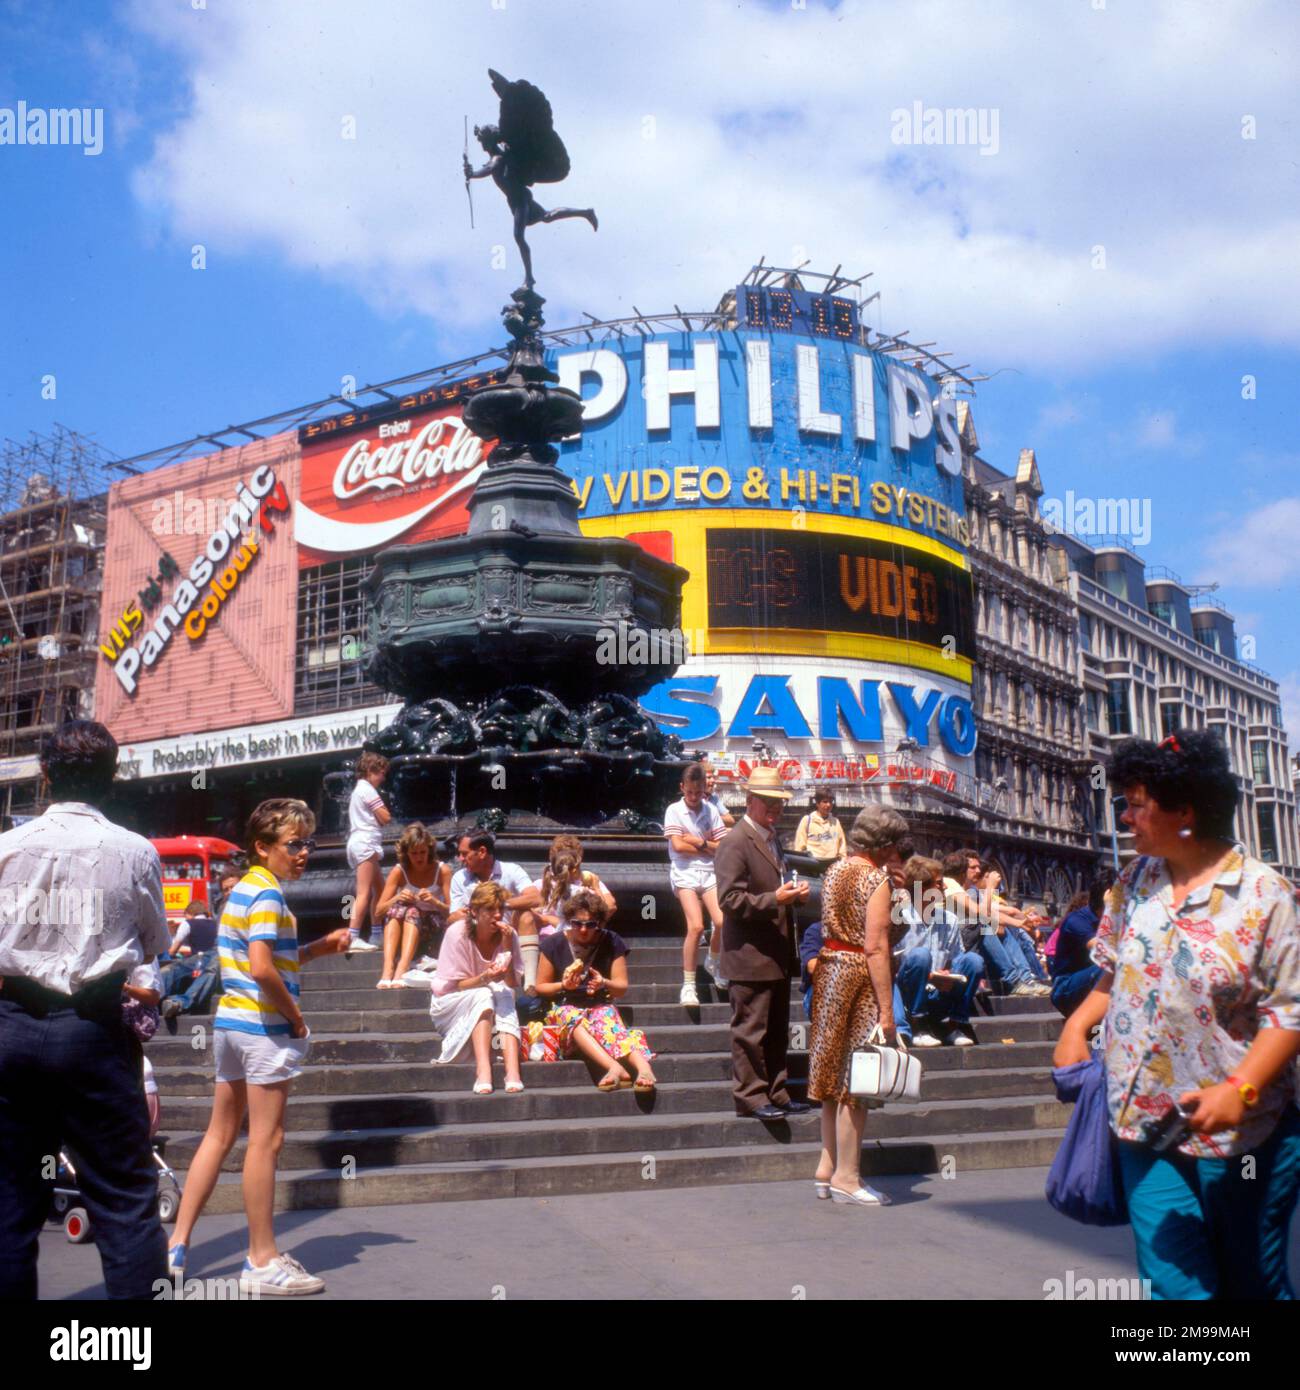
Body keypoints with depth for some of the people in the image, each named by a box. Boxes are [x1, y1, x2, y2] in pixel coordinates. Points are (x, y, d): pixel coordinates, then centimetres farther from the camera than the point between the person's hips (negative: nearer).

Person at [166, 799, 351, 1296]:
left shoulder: (245, 888, 14)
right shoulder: (267, 893, -15)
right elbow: (263, 970, -25)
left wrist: (320, 947, 10)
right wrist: (297, 1019, -13)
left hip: (230, 1022, 9)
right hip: (264, 1027, -9)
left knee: (220, 1135, 15)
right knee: (265, 1141, -1)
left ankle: (177, 1245, 18)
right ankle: (263, 1263, 7)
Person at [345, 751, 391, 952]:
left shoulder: (358, 789, 23)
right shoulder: (367, 789, -7)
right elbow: (385, 817, -10)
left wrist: (378, 816, 4)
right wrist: (385, 811, 9)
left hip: (358, 842, 10)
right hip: (366, 843, -10)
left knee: (378, 890, 15)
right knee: (364, 893, -15)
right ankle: (353, 937, -21)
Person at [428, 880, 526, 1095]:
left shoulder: (508, 934, -9)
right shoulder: (458, 933, -18)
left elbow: (513, 985, -12)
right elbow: (452, 985, -16)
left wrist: (507, 949, -25)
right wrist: (485, 978, -34)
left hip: (494, 1003, 3)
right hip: (451, 1007, -3)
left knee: (505, 997, -31)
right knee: (483, 996, -34)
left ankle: (513, 1073, -47)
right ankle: (483, 1072, -50)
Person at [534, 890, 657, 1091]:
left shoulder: (612, 943, 4)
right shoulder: (555, 944, 2)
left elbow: (622, 988, 5)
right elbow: (540, 987, 7)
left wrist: (605, 983, -18)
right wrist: (563, 986, -13)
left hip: (600, 1005, 0)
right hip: (565, 1007, 0)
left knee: (606, 1018, -37)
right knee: (574, 1020, -38)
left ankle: (643, 1066, -60)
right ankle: (615, 1067, -58)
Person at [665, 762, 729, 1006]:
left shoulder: (711, 810, 7)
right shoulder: (674, 811, -1)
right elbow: (678, 846, -11)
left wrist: (699, 842, -8)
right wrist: (708, 846, -2)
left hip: (709, 872, 3)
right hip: (685, 873, -3)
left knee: (722, 921, -14)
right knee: (696, 926, -18)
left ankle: (713, 962, 18)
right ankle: (688, 986, -7)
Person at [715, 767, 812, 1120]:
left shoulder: (772, 839, 17)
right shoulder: (735, 842, -13)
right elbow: (730, 899, -19)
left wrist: (794, 893, 9)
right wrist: (775, 899, -24)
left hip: (777, 954, 9)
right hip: (751, 955, -9)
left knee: (777, 1031, 15)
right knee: (751, 1030, -2)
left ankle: (775, 1094, 23)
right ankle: (751, 1096, 7)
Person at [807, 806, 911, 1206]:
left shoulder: (834, 871, 11)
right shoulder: (877, 879, -13)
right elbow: (876, 948, -19)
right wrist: (886, 1011, -19)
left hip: (829, 969, 8)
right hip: (860, 977, -8)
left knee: (836, 1072, 16)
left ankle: (828, 1166, 23)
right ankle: (846, 1177, 7)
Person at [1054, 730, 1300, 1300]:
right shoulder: (1136, 880, 4)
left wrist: (1240, 1088, -25)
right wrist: (1076, 1025, -1)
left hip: (1233, 1131, -4)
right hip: (1145, 1122, 4)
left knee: (1252, 1280, 13)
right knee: (1172, 1280, 5)